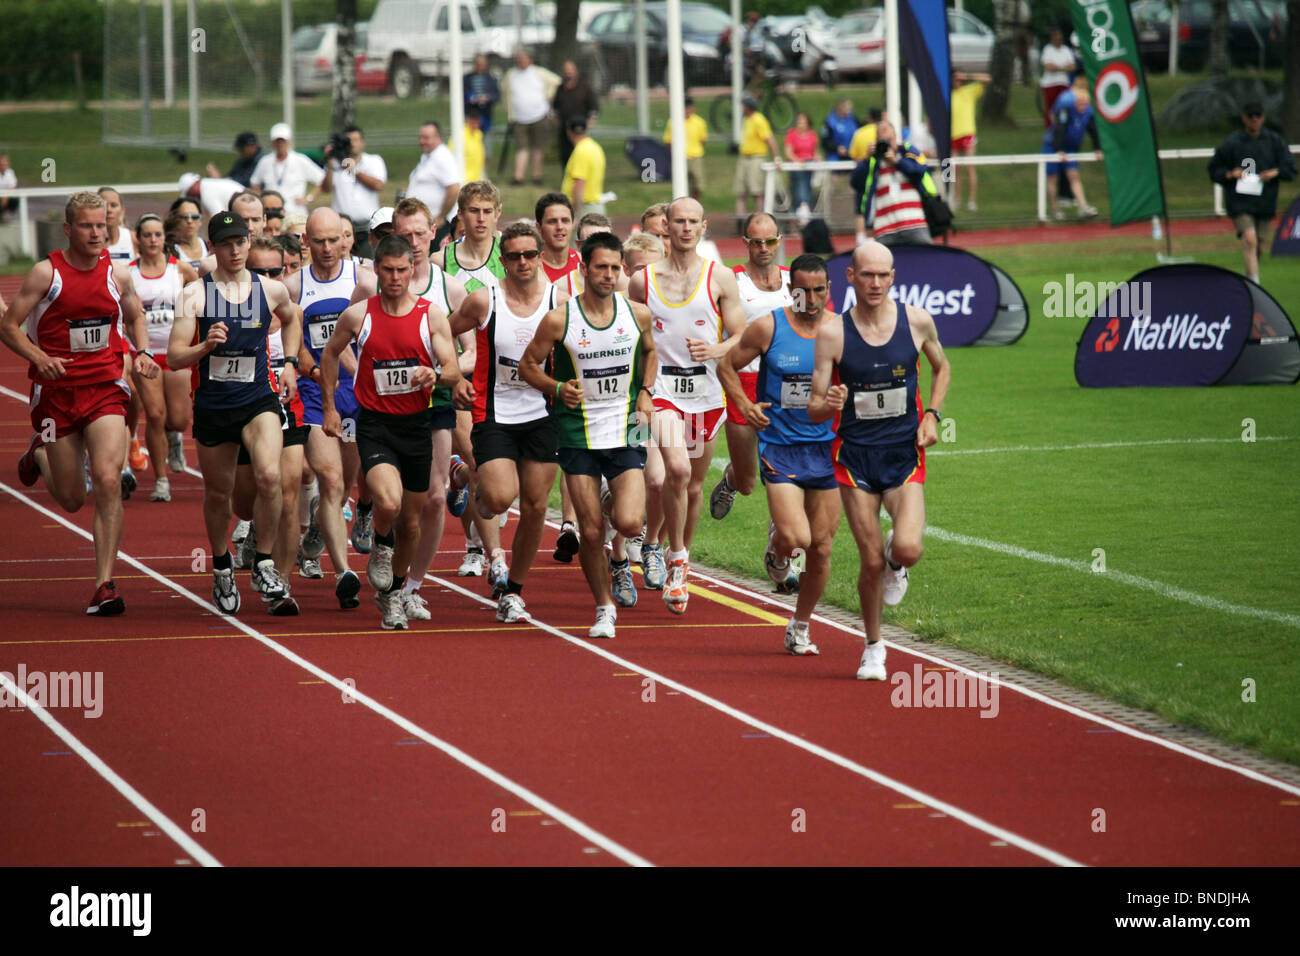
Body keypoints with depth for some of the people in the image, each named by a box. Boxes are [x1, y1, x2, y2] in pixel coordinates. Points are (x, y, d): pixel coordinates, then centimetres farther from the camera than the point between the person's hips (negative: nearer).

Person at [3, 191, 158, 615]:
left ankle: (105, 584, -12)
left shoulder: (117, 274, 3)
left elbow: (135, 315, 22)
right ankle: (40, 454, 44)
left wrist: (142, 352, 3)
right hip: (56, 390, -1)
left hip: (106, 390, 2)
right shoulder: (46, 273, -7)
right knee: (72, 499, 8)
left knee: (108, 481, -17)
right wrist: (39, 357, -21)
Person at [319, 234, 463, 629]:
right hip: (375, 424, -2)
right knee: (389, 501, -26)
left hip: (416, 425, 2)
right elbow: (330, 354, 15)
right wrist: (329, 407, 12)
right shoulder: (357, 315, -2)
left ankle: (393, 594, 32)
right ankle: (381, 548, 8)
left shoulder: (431, 317, -2)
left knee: (410, 520, 10)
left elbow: (455, 373, -5)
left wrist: (435, 375, -28)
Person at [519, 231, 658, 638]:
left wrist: (645, 392, 6)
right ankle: (604, 608, 18)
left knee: (628, 523, -16)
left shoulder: (638, 314, 0)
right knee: (591, 532, -3)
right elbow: (528, 365, 3)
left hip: (626, 432, 1)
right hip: (579, 434, -1)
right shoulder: (558, 320, -8)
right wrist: (558, 389, -14)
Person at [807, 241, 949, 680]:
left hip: (905, 452, 1)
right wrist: (829, 404, -28)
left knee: (908, 550, -19)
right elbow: (814, 410, -4)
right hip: (855, 455, -1)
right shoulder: (832, 334, -8)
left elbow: (941, 367, 18)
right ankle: (873, 647, 22)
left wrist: (932, 415, 2)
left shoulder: (917, 321, -3)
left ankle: (894, 559, 19)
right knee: (870, 562, -1)